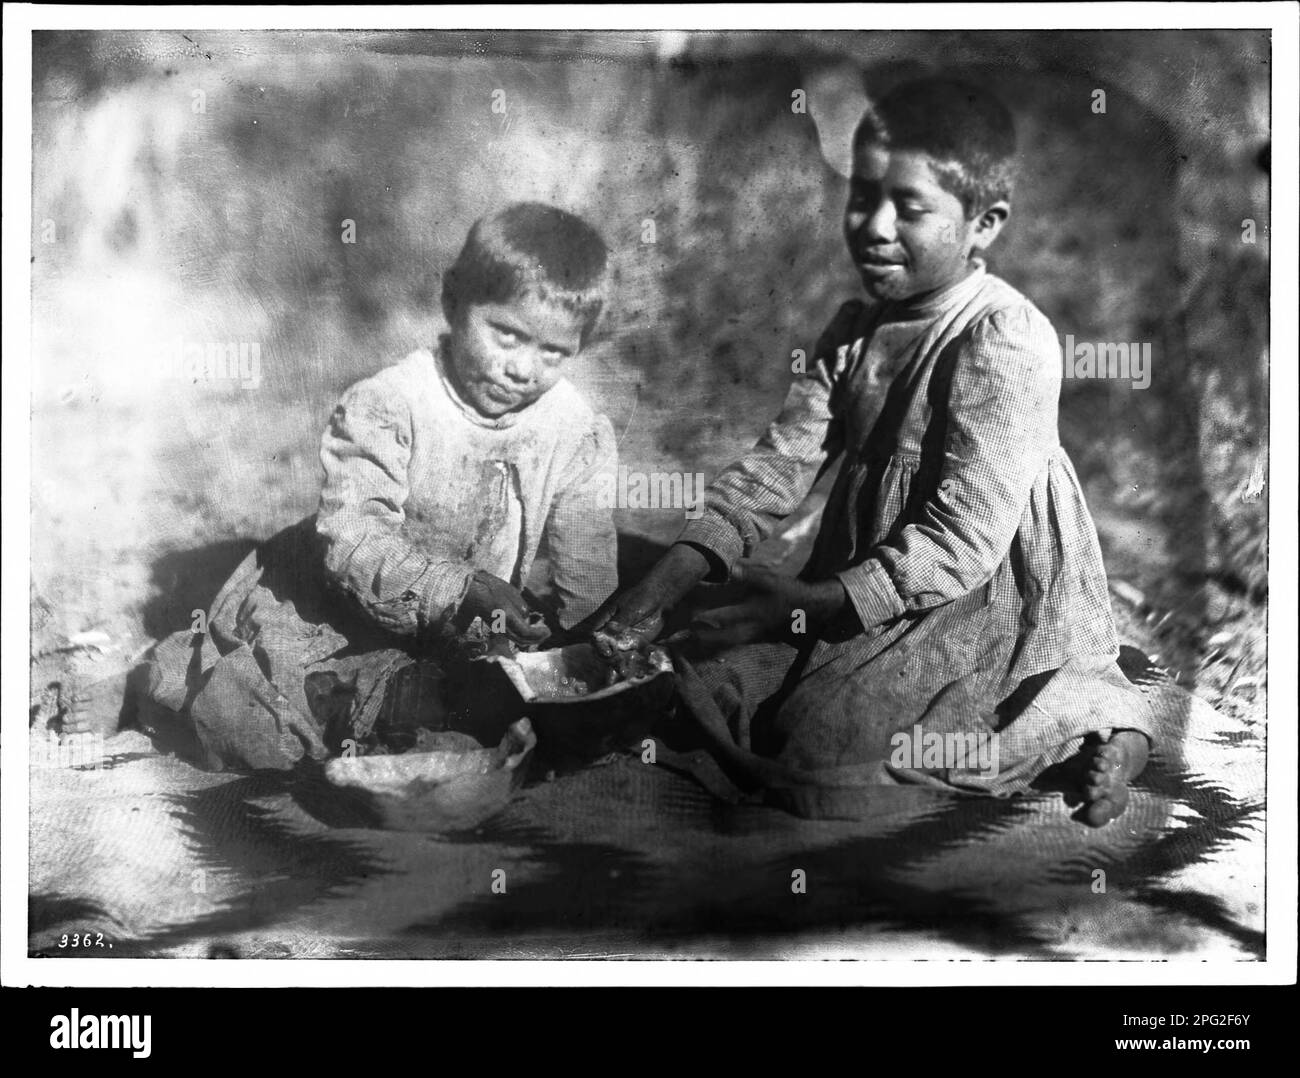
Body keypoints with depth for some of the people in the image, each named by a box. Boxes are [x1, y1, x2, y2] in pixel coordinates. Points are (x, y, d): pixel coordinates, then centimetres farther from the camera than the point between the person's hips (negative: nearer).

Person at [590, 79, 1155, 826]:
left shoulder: (1007, 341, -21)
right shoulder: (855, 330, 4)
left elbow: (965, 536, -25)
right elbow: (780, 462, -2)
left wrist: (816, 603, -29)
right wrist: (673, 575, -14)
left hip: (981, 593, -8)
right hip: (865, 583, 8)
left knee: (829, 733, -20)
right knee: (710, 686, 4)